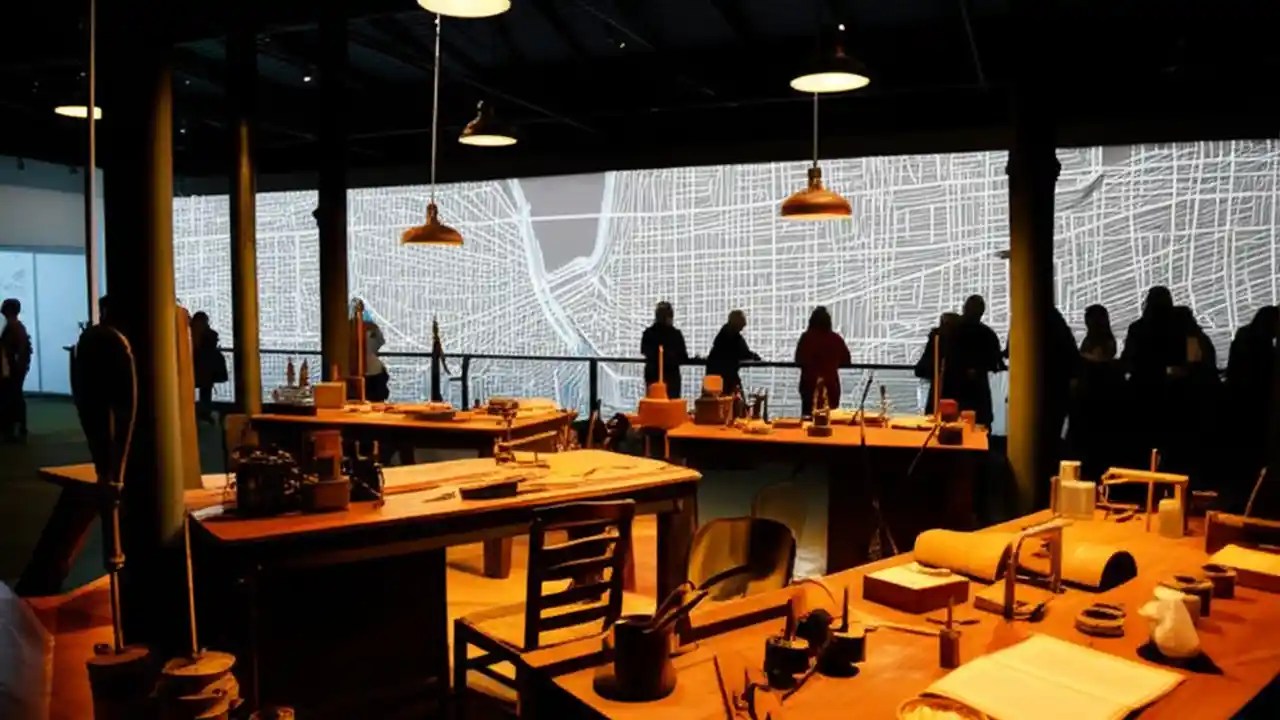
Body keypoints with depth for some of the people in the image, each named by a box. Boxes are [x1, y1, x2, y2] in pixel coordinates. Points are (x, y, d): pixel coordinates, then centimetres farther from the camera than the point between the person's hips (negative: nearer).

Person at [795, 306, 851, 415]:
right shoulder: (836, 338, 0)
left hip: (810, 383, -2)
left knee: (809, 415, 2)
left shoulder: (806, 337, -8)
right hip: (831, 384, 3)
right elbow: (846, 360, 8)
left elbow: (799, 361, -8)